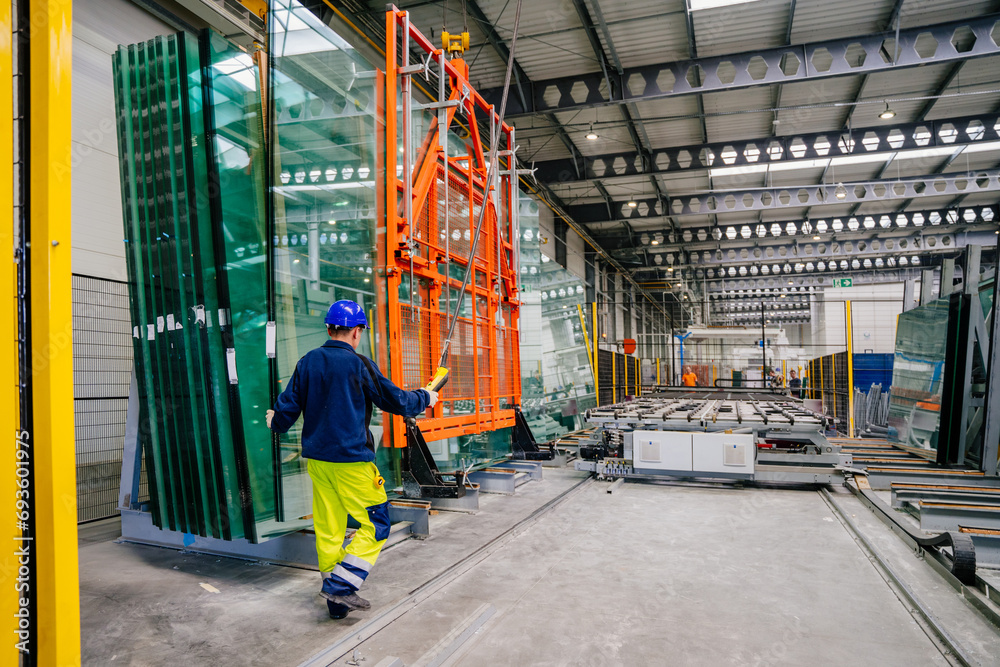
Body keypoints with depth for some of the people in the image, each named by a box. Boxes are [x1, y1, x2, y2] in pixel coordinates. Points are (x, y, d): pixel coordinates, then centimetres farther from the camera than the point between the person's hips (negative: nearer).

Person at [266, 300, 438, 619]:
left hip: (317, 459, 7)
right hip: (351, 460, -7)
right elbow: (396, 401, -4)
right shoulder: (359, 365, -10)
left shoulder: (307, 362, 4)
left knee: (327, 528, 13)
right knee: (375, 523, 4)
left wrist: (276, 422, 31)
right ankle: (341, 584, -3)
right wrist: (425, 398, 14)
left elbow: (288, 407, 8)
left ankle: (336, 600, 21)